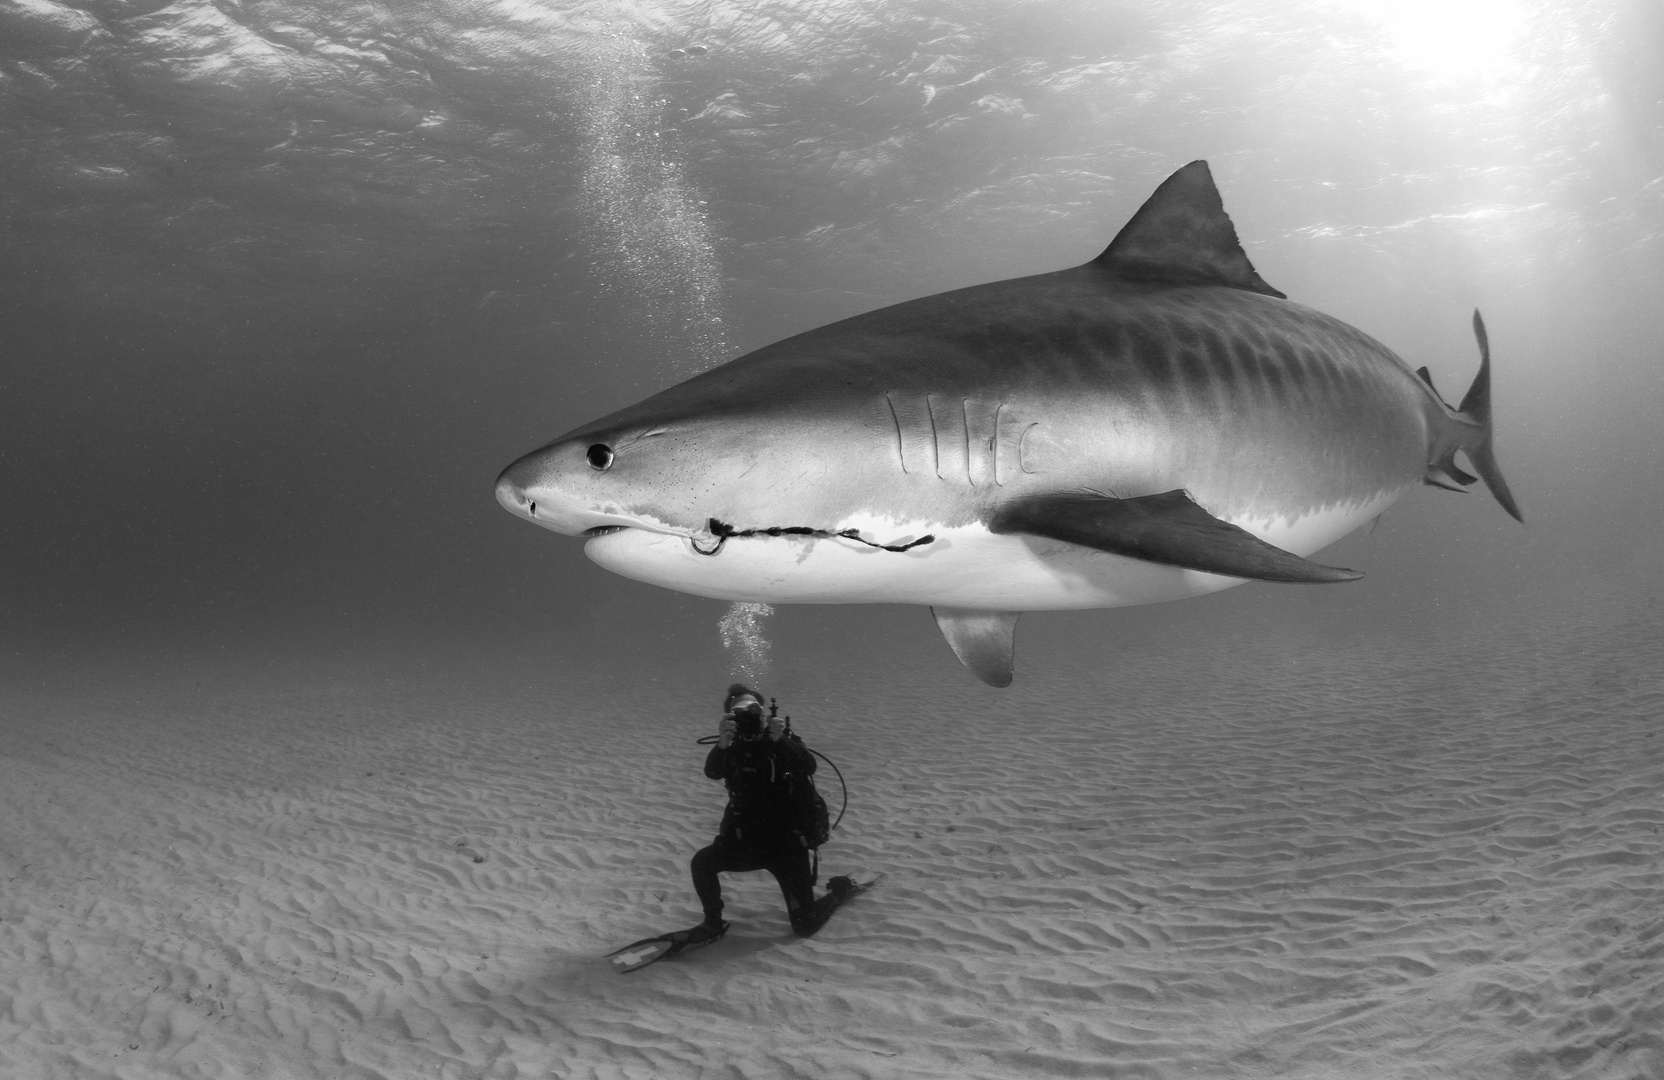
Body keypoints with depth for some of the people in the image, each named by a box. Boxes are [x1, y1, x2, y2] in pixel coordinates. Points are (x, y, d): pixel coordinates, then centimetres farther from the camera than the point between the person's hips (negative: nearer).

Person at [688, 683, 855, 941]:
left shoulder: (784, 742, -6)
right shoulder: (732, 748, -2)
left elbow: (809, 767, -26)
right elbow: (712, 772, -24)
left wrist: (780, 740, -42)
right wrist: (722, 744, -45)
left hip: (786, 844, -2)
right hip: (745, 841, 2)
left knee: (806, 926, -1)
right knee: (702, 862, -23)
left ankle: (841, 888, 30)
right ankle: (713, 924, 1)